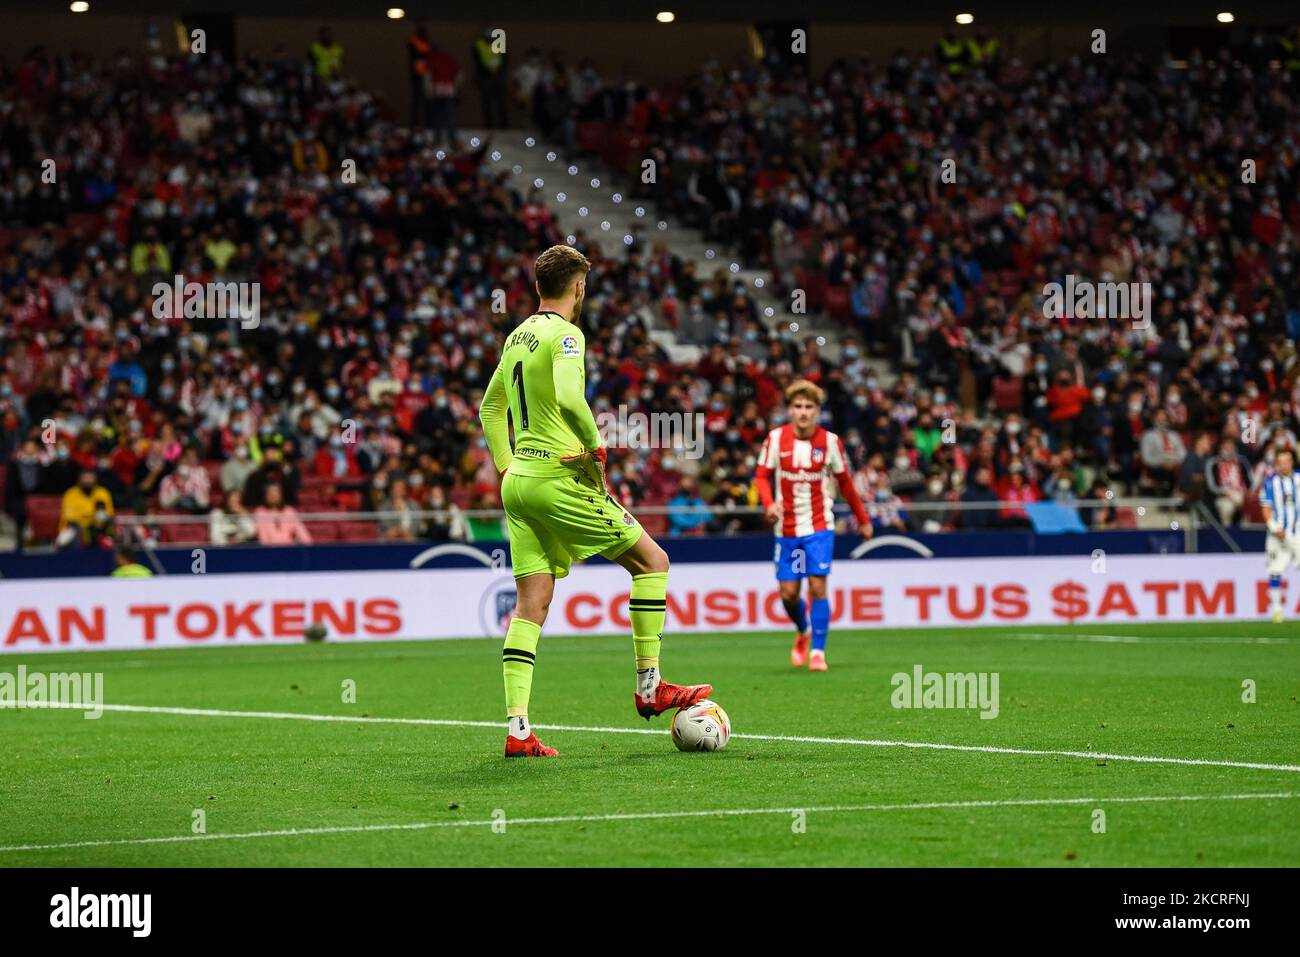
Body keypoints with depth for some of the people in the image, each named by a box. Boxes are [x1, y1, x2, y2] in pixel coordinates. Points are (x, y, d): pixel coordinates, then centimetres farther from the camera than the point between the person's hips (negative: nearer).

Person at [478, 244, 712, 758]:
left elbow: (491, 407, 26)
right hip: (559, 478, -8)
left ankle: (517, 730, -5)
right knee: (651, 561, 7)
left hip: (519, 481, 8)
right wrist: (596, 450, -13)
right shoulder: (565, 334, -10)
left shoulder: (518, 335, 16)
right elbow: (569, 398, -26)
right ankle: (649, 686, 8)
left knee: (531, 603, 4)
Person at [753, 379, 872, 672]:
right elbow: (762, 476, 2)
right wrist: (769, 503, -18)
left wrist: (863, 520, 11)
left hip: (819, 527, -1)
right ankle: (803, 631, 34)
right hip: (786, 528, 1)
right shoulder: (776, 438, -5)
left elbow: (845, 482, 6)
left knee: (817, 587, -12)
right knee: (789, 593, 3)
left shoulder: (830, 441, -5)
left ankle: (818, 652, -2)